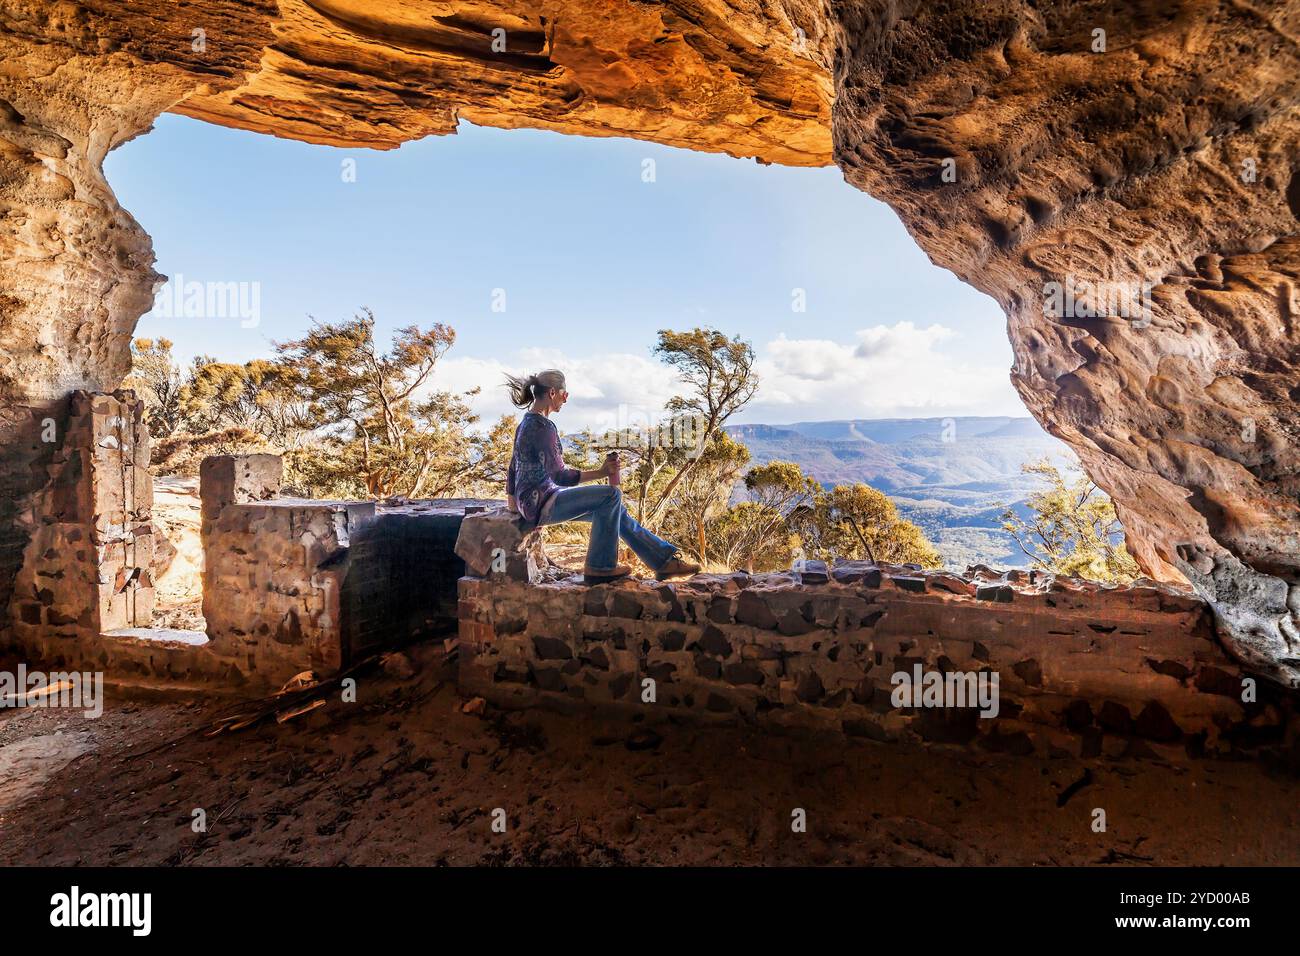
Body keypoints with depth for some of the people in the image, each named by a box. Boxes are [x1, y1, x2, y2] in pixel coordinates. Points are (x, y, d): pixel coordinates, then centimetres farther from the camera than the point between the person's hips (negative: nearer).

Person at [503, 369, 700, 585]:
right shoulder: (543, 426, -18)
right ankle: (599, 567, -7)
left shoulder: (526, 422, 14)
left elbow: (513, 469, 21)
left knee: (614, 511, 7)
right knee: (611, 495, -18)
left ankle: (665, 560, 9)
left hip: (532, 503, 10)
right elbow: (560, 476, -23)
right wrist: (600, 472, -23)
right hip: (540, 502, -10)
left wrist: (512, 506, 29)